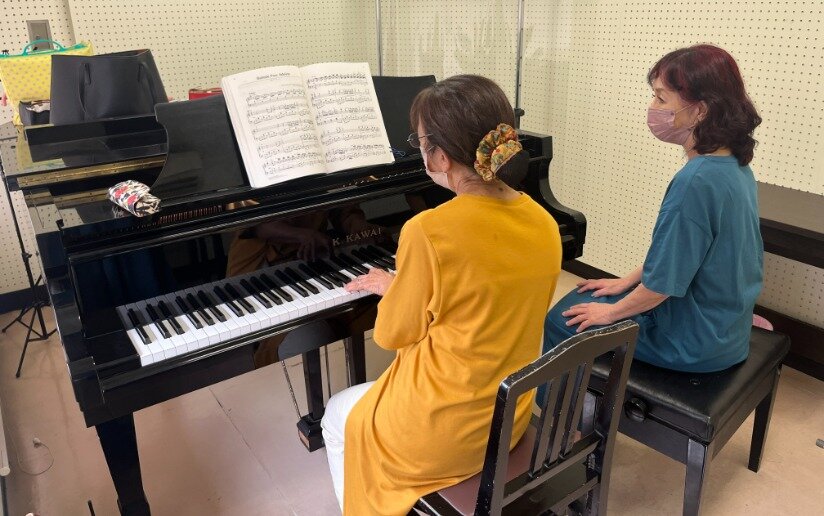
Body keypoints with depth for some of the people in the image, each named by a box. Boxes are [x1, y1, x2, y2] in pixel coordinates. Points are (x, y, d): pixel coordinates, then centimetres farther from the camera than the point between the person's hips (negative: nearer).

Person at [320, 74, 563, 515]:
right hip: (511, 416, 7)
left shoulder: (428, 231, -27)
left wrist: (387, 287, 8)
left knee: (339, 418, 25)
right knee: (383, 392, 34)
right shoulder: (544, 224, -8)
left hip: (442, 431, -6)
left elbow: (393, 334, -12)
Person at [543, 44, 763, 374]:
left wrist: (612, 312, -8)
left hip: (693, 342, -9)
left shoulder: (696, 181, -30)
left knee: (561, 320, 4)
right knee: (584, 296, 22)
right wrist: (627, 281, 12)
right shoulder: (735, 167, -1)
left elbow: (663, 284, -24)